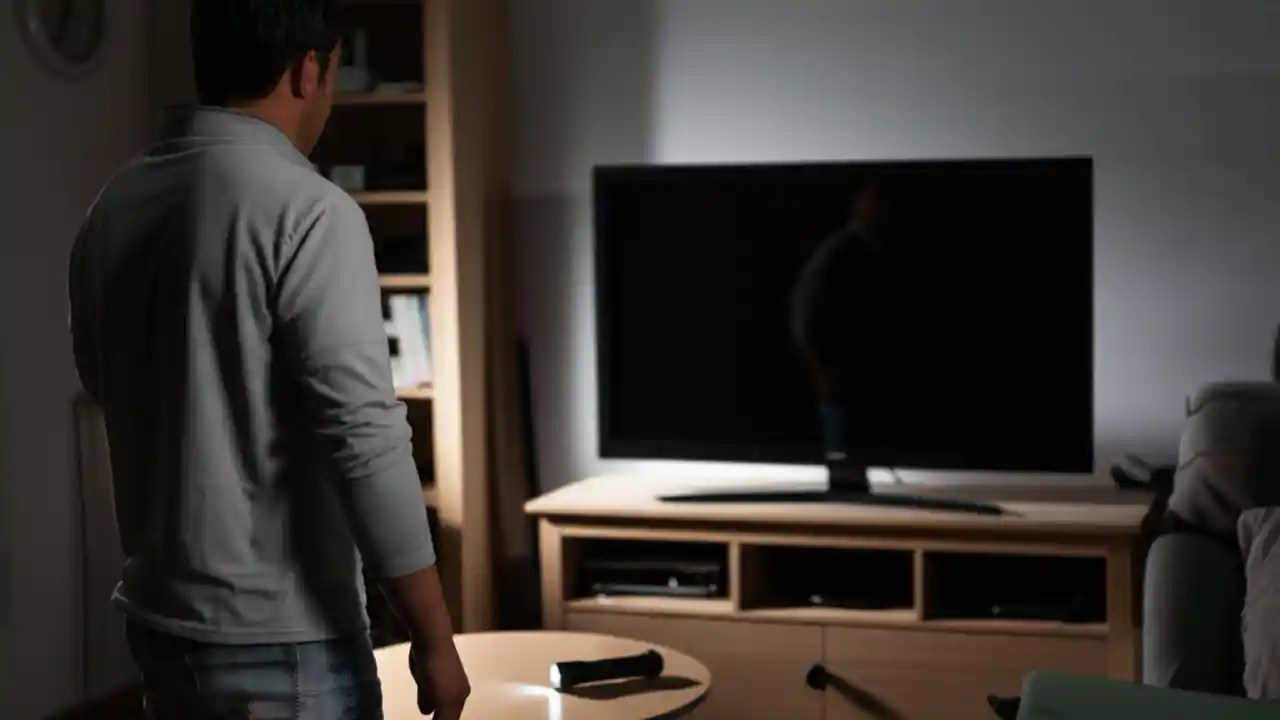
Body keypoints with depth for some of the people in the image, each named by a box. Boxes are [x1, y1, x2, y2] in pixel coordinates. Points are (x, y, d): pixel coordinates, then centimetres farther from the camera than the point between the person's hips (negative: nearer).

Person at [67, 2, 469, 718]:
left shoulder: (114, 208, 5)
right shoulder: (307, 211, -18)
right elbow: (364, 436, -22)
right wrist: (435, 636, -15)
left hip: (161, 616, 8)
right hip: (280, 639, -7)